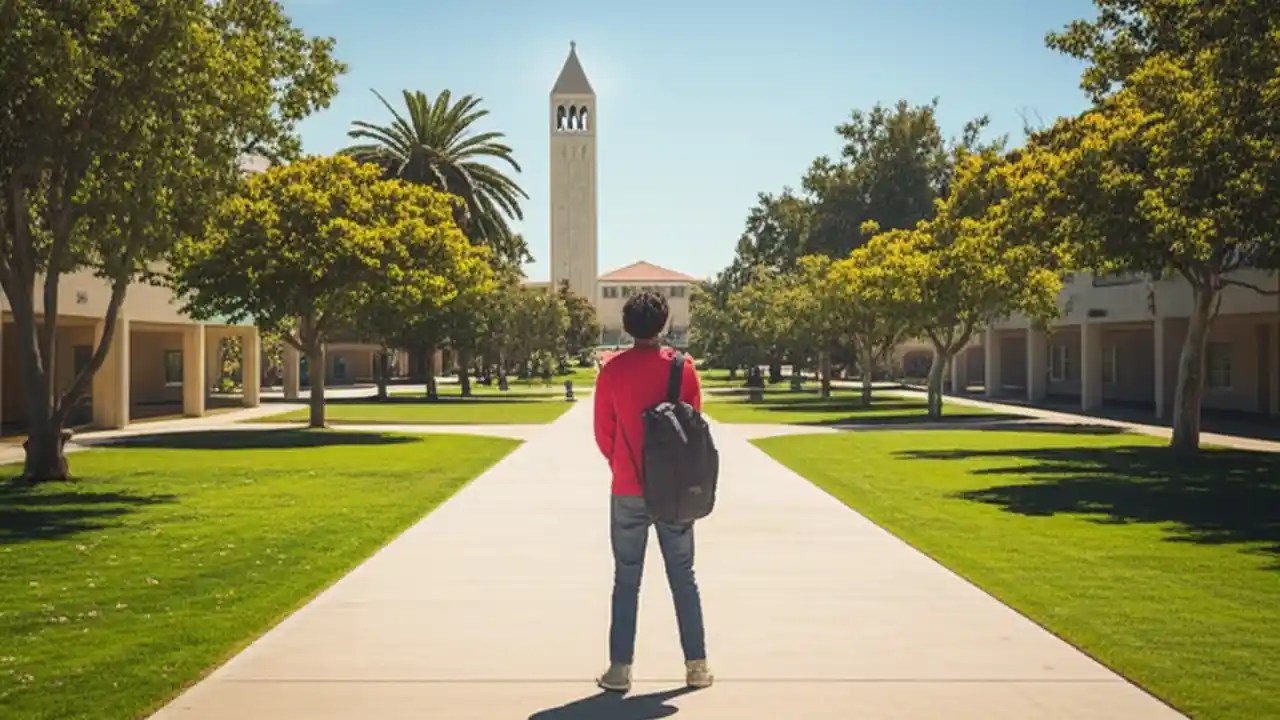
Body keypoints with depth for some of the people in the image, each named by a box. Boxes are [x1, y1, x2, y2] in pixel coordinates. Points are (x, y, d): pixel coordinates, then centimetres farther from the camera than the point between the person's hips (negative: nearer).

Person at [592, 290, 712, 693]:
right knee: (683, 577, 11)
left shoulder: (612, 370, -5)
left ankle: (620, 669, 7)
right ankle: (697, 665, 13)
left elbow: (603, 433, -1)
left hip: (628, 491, -1)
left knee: (626, 581, 7)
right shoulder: (683, 367, -3)